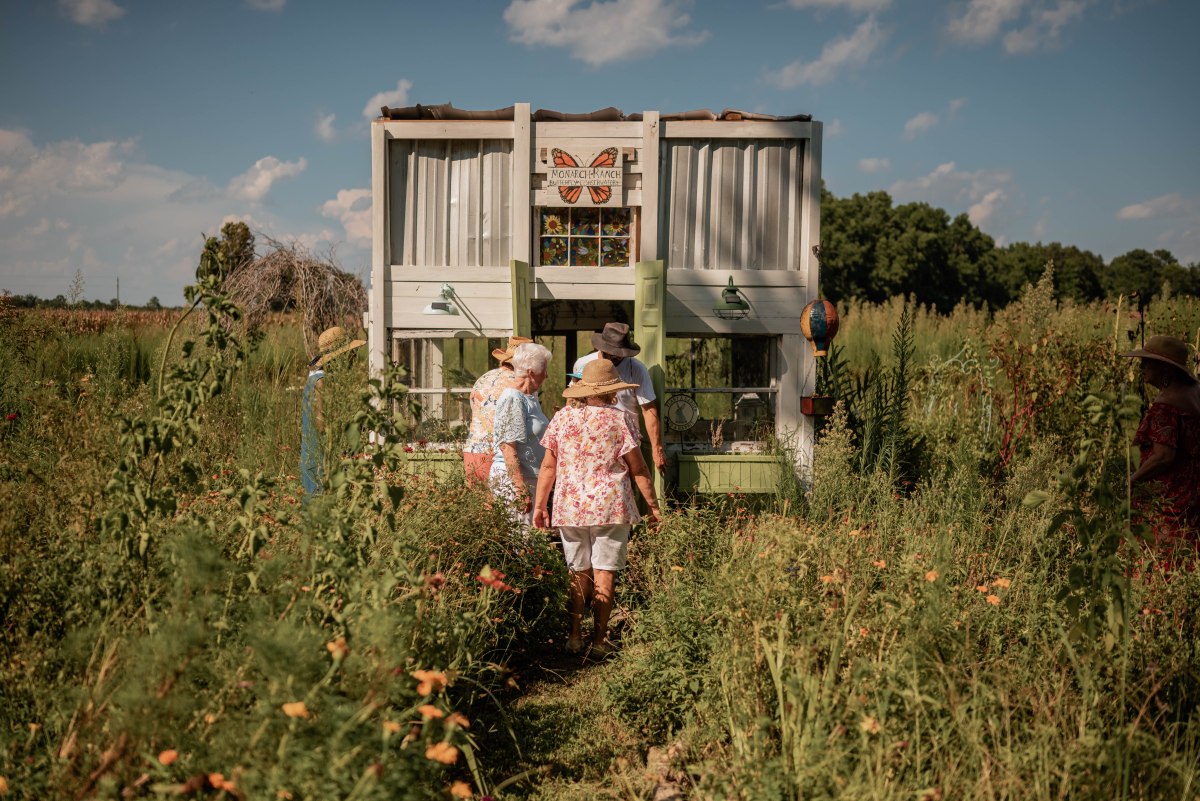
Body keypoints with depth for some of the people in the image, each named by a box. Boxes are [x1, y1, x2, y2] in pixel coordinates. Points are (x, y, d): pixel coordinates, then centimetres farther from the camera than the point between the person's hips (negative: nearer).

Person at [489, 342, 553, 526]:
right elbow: (507, 447, -20)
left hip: (530, 479, 9)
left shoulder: (531, 398, 15)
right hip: (512, 479, -9)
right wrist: (520, 488, -23)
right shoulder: (512, 399, -14)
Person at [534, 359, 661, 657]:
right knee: (604, 573, 3)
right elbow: (639, 469, -3)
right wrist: (653, 505, 6)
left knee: (579, 573, 13)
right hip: (610, 507, -3)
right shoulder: (619, 419, -5)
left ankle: (574, 637, 14)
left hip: (570, 507, 3)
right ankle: (599, 640, 7)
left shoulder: (562, 417, 3)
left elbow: (548, 466, 5)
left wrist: (540, 504, 13)